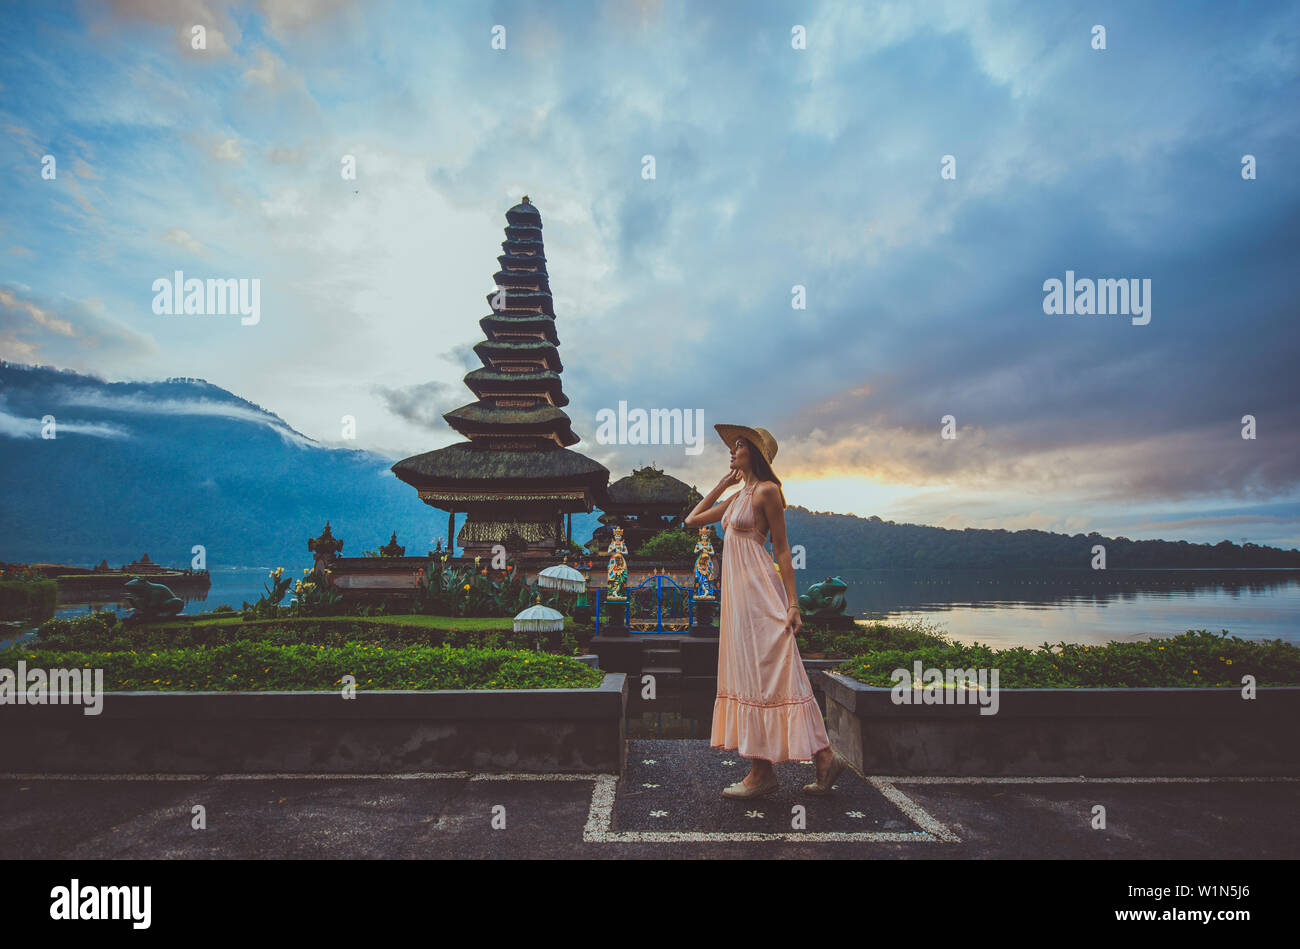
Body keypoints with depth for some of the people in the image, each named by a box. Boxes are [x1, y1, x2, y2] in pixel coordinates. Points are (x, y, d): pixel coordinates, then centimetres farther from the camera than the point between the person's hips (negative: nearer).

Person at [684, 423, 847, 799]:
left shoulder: (767, 491, -8)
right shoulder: (738, 496, 17)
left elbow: (782, 549, -10)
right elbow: (692, 520, 21)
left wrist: (792, 603, -13)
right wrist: (721, 484, 18)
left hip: (759, 591, -9)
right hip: (737, 591, 9)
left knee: (765, 675, -7)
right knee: (748, 674, 8)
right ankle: (761, 771, 14)